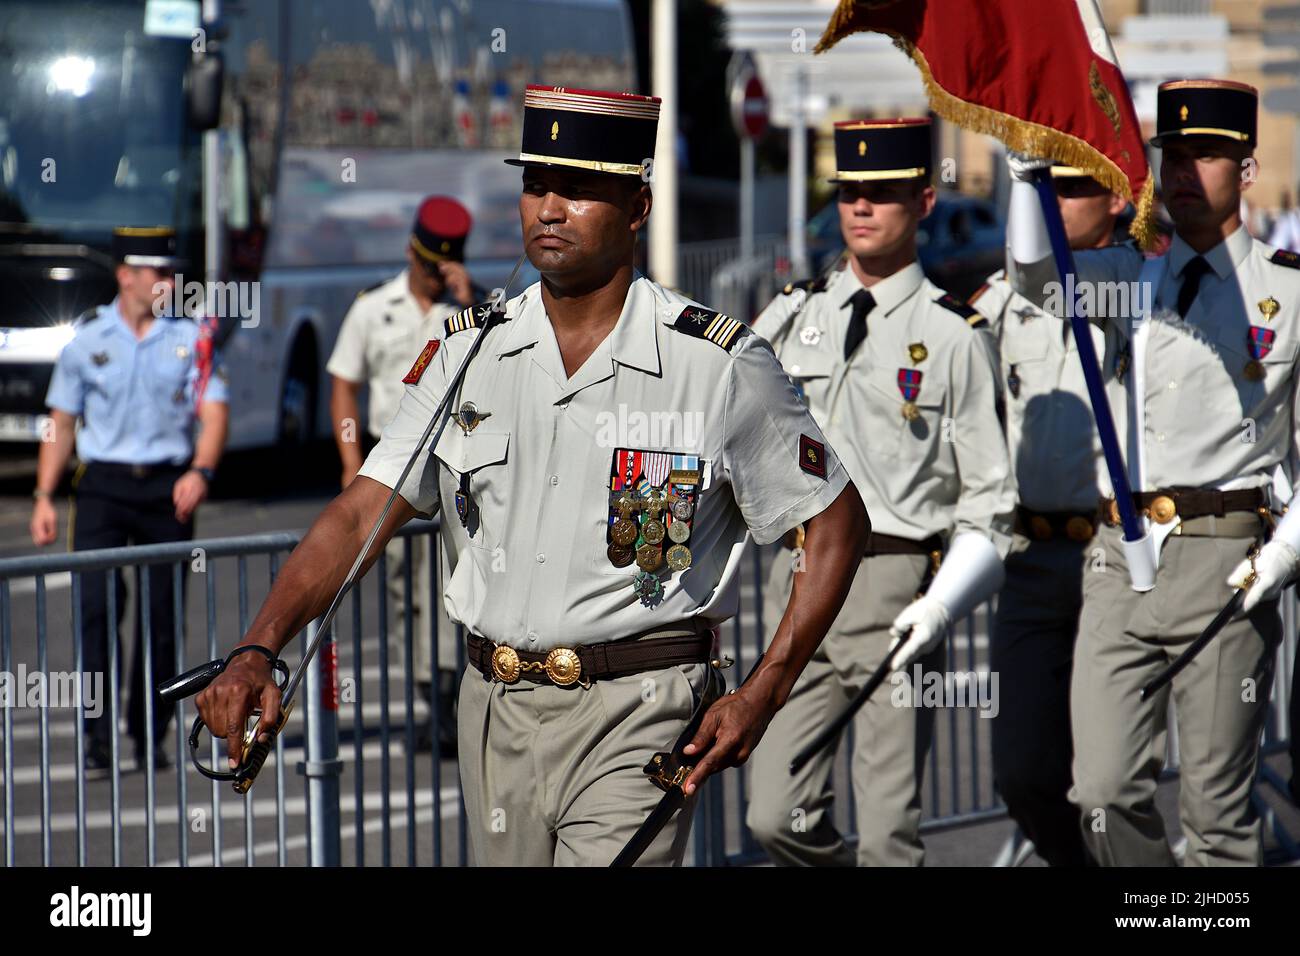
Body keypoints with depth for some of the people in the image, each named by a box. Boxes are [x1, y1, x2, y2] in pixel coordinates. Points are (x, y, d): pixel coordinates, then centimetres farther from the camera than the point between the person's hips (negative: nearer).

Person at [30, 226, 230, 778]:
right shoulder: (88, 338, 4)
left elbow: (214, 411, -3)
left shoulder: (190, 337, 4)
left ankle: (150, 737, 15)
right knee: (96, 604, -14)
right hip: (102, 484, -1)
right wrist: (44, 496, 3)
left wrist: (201, 471, -22)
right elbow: (62, 421, 9)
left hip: (168, 486, 1)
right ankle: (99, 738, -14)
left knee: (162, 614, 3)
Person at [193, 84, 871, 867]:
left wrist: (763, 696, -6)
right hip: (497, 711, 5)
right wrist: (259, 650, -14)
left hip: (638, 720, -5)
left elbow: (838, 524, 2)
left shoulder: (721, 365, -5)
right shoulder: (470, 355, 6)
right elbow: (360, 516, 1)